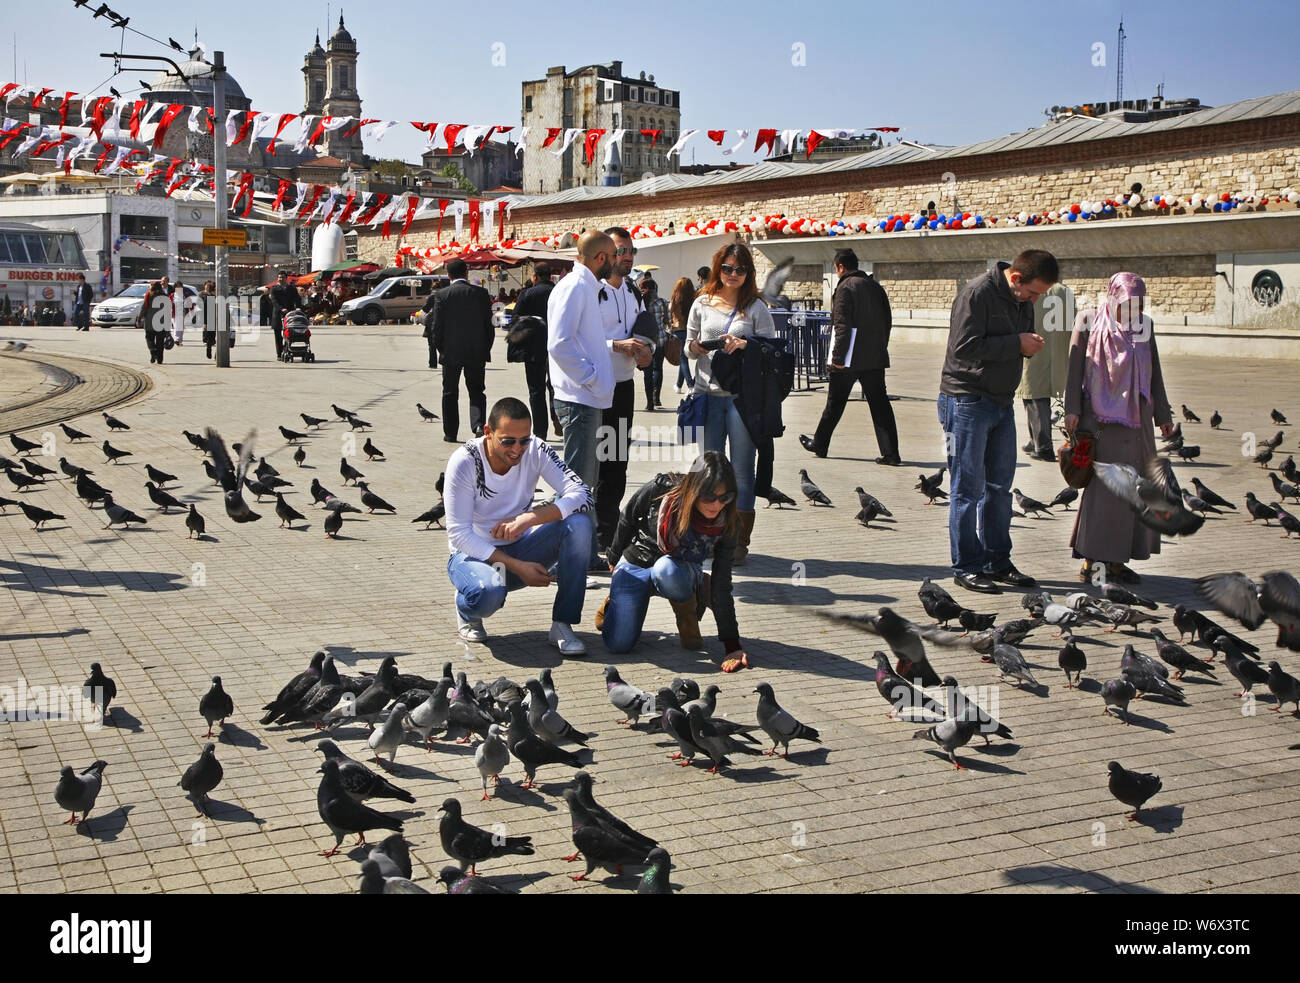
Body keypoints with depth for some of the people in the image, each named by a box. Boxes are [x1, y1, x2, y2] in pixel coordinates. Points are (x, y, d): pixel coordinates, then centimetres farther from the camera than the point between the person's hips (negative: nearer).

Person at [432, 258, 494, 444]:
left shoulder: (442, 295, -6)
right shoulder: (481, 293, -2)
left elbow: (437, 327, -5)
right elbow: (488, 324, 1)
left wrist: (440, 349, 8)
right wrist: (486, 349, 9)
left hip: (451, 352, -1)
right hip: (476, 352, 1)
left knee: (450, 393, 11)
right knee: (476, 391, 9)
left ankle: (450, 433, 14)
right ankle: (478, 424, -13)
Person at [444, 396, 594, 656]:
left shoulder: (535, 451, -12)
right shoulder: (464, 461, -20)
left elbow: (582, 493, -20)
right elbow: (459, 534, -21)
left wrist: (529, 518, -34)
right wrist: (517, 567, -28)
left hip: (520, 547, 4)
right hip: (475, 553, -4)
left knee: (579, 522, -22)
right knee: (489, 592, -39)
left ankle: (562, 625, -17)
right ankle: (467, 611, 2)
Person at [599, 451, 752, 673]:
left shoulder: (726, 525, -22)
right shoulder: (660, 490, -26)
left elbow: (721, 586, -20)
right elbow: (627, 519, -5)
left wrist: (732, 646, -25)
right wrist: (614, 559, 11)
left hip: (678, 572, 0)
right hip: (635, 564, 0)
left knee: (666, 570, -38)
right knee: (619, 644, -14)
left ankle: (688, 607, -3)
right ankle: (614, 601, 21)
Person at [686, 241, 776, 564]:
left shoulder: (756, 307, 2)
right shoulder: (702, 304, 9)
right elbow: (689, 344, 15)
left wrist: (745, 345, -17)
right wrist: (695, 347, -7)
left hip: (743, 395, -3)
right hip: (708, 395, 3)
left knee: (741, 471, 0)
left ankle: (740, 542, 8)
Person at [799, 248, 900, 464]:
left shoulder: (845, 287, -10)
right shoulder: (875, 286, 11)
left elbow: (842, 325, -17)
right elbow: (887, 321, 16)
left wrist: (837, 357, -16)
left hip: (850, 358, -6)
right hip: (876, 357, 6)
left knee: (835, 402, 8)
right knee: (879, 403, 3)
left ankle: (819, 444, 23)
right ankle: (890, 453, -3)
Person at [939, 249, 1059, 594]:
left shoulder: (1023, 301, 9)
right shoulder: (978, 293, -16)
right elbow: (965, 346, -24)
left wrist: (1030, 345, -3)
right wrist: (1016, 344, -20)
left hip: (1002, 402, 8)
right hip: (967, 401, -8)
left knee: (1000, 485, 12)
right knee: (968, 487, -3)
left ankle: (998, 561, 21)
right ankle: (966, 567, 4)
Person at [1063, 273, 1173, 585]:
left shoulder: (1144, 325, 12)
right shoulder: (1088, 320, -2)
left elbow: (1154, 372, 17)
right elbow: (1075, 368, -3)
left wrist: (1163, 414, 17)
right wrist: (1073, 409, -8)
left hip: (1136, 420, 5)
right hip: (1100, 418, -5)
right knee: (1100, 486, -7)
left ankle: (1116, 559, 11)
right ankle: (1090, 559, 0)